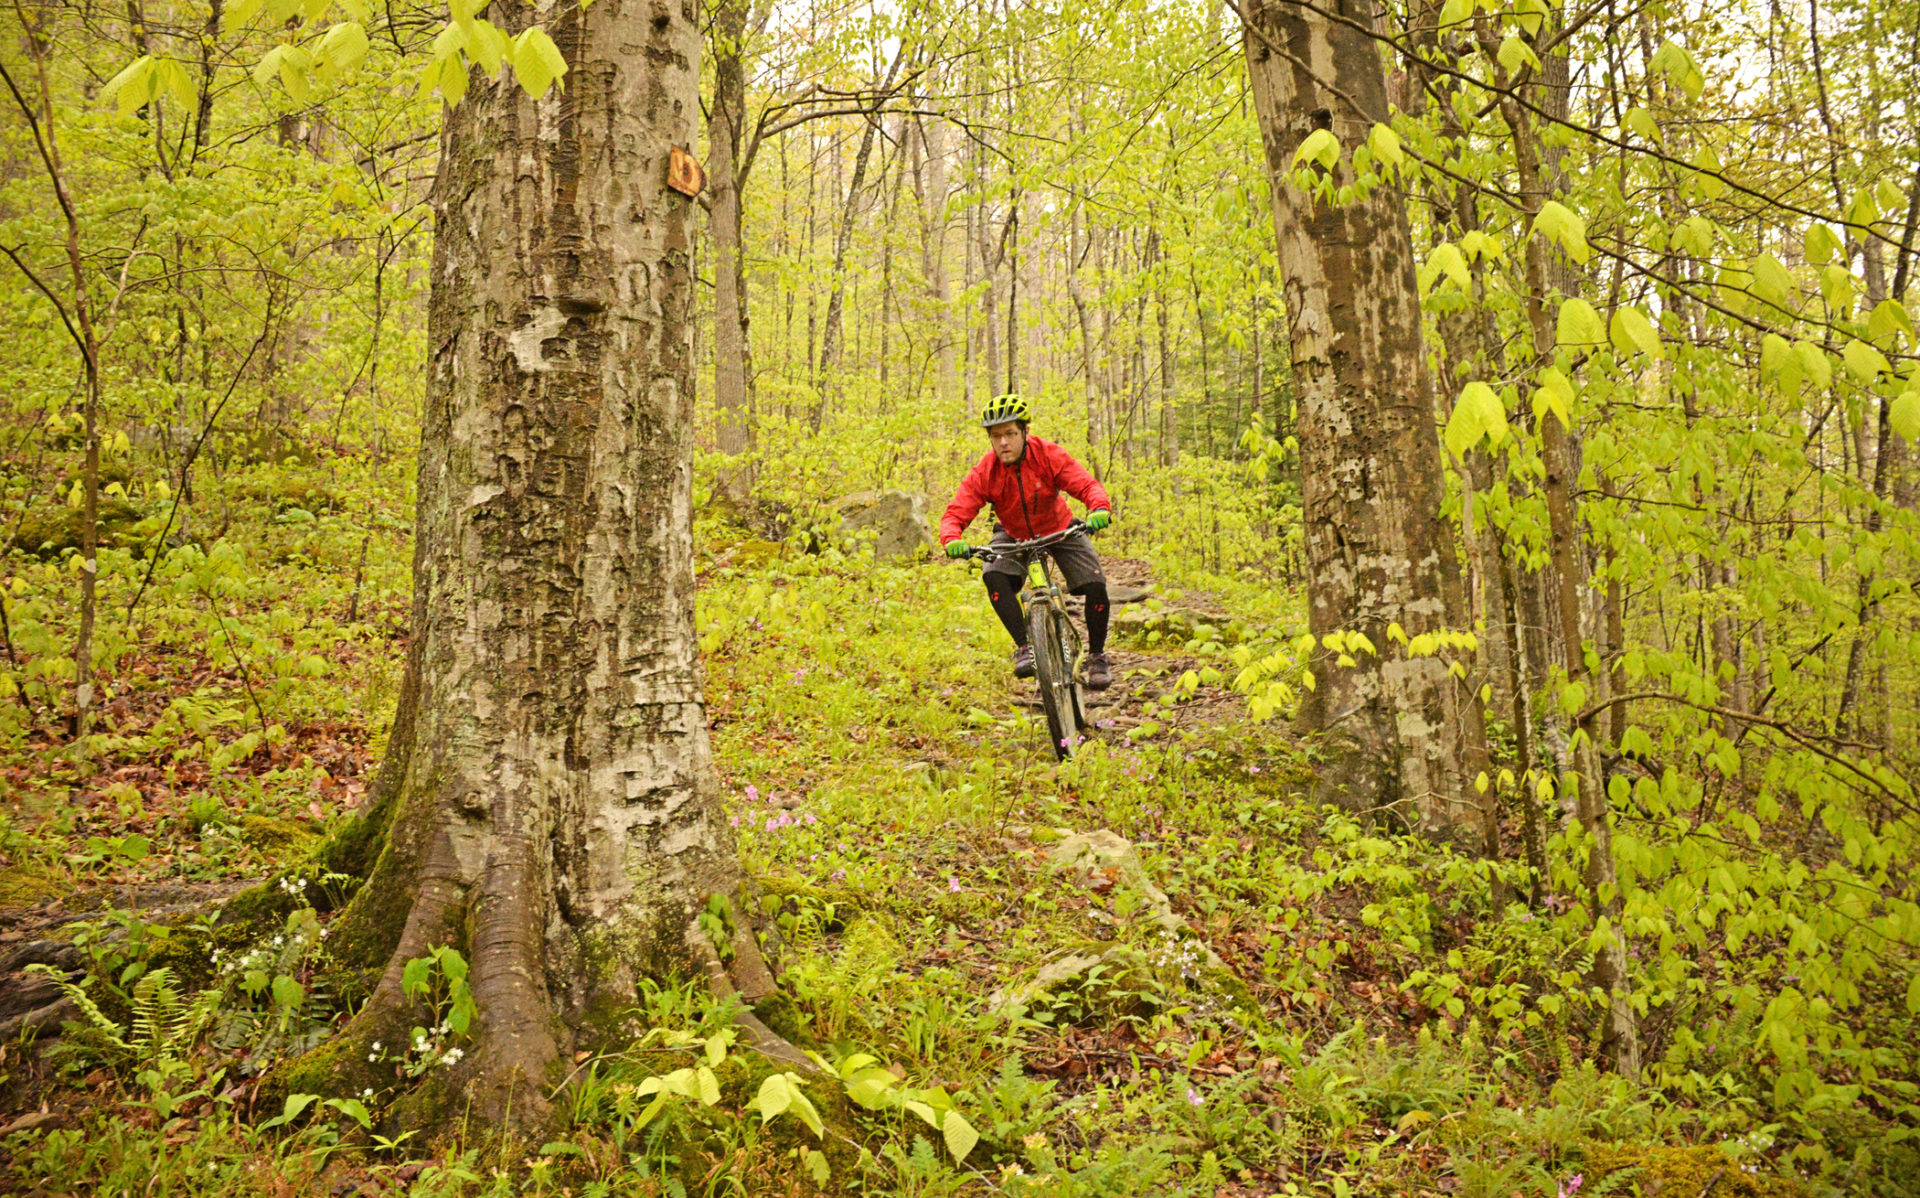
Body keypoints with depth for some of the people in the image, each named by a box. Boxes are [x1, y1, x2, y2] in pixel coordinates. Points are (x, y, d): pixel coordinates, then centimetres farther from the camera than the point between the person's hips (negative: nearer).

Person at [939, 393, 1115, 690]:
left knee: (1095, 586, -18)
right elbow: (956, 513, -28)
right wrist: (952, 540, -51)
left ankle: (1097, 657, 5)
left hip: (1059, 529, 0)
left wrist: (1100, 509, -54)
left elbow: (1088, 486, -32)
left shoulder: (1049, 456, -26)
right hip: (1014, 536, 1)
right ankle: (1023, 647, -17)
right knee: (994, 575, -30)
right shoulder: (983, 473, -24)